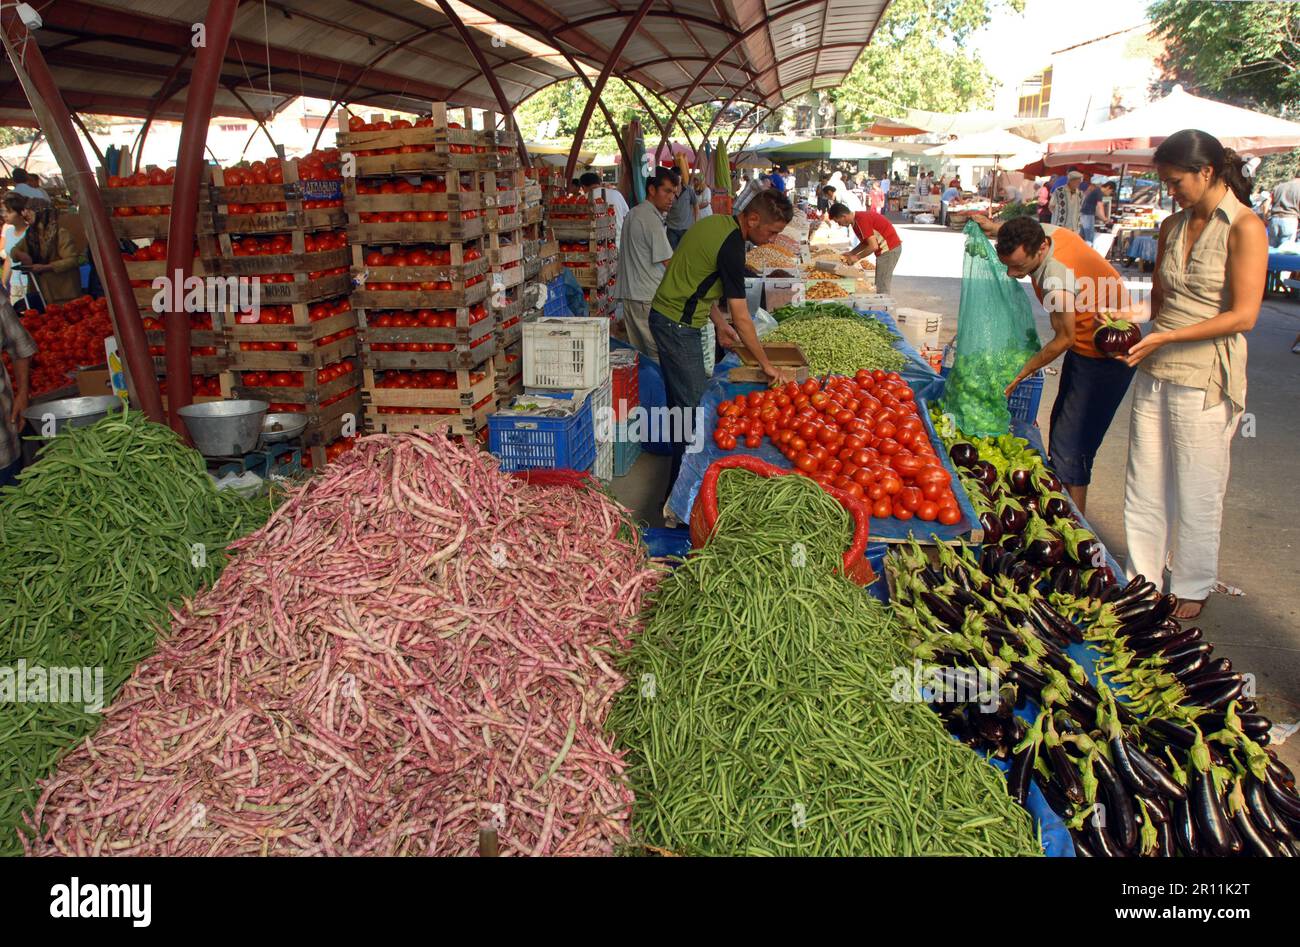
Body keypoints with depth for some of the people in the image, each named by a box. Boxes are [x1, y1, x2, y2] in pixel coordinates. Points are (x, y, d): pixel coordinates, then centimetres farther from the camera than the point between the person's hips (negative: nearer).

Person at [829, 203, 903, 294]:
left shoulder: (861, 220, -22)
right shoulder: (856, 220, 8)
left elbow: (873, 246, -24)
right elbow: (865, 242, 19)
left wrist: (857, 257, -13)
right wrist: (851, 253, 9)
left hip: (889, 249, -10)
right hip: (891, 248, 10)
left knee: (881, 288, -6)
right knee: (882, 286, 16)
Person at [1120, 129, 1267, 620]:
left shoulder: (1245, 228, -10)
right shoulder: (1172, 226, 10)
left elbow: (1243, 316, -16)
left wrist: (1166, 338, -19)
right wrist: (1142, 341, 2)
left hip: (1206, 377, -6)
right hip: (1155, 372, 6)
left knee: (1196, 492, 6)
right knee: (1144, 487, 9)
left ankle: (1192, 588, 24)